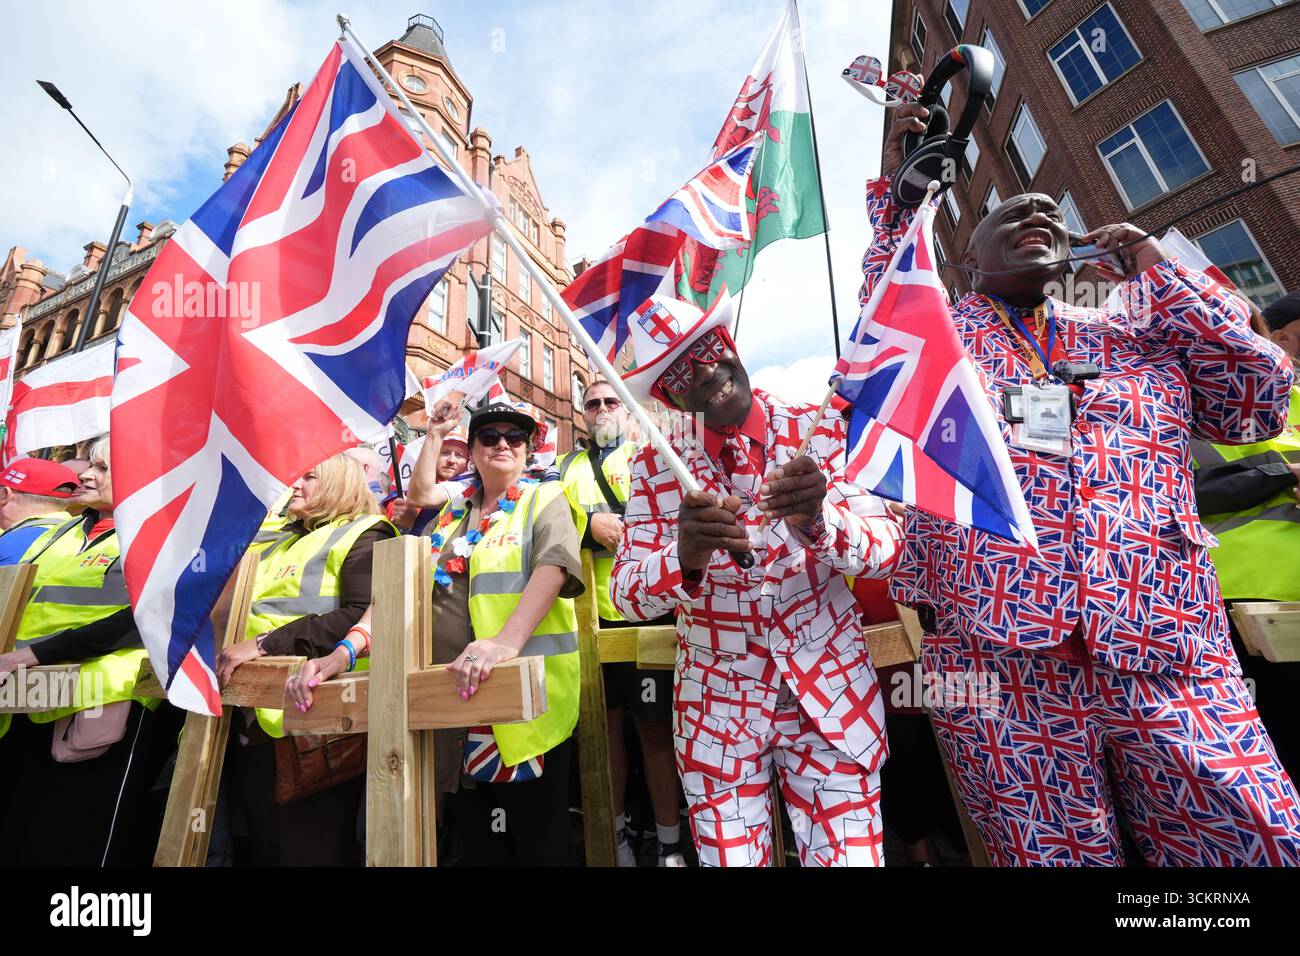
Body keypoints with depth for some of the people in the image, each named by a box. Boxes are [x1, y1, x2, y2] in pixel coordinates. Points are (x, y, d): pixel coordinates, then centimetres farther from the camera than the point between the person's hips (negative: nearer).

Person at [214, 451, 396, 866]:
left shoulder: (362, 536, -7)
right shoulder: (284, 542, 20)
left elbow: (364, 615, -22)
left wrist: (266, 643, -22)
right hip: (256, 715, 9)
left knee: (311, 849, 4)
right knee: (265, 847, 21)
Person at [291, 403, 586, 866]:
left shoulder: (545, 499, 0)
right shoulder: (451, 511, 15)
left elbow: (555, 564, -19)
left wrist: (508, 639, -36)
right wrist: (344, 652, -5)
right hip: (455, 697, 5)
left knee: (539, 846, 8)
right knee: (476, 844, 18)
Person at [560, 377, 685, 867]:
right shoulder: (566, 467, 15)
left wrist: (616, 527, -18)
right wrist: (590, 524, -14)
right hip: (587, 613, 3)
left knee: (655, 726, 5)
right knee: (604, 722, 15)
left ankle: (670, 845, 23)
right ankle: (616, 833, 34)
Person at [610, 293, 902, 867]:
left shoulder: (818, 432, -8)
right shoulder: (657, 466, -9)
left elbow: (884, 549, -15)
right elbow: (628, 597, -15)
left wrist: (816, 521, -37)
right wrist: (685, 557, -37)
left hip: (832, 692, 1)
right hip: (718, 706, 0)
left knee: (848, 854, 12)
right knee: (729, 856, 14)